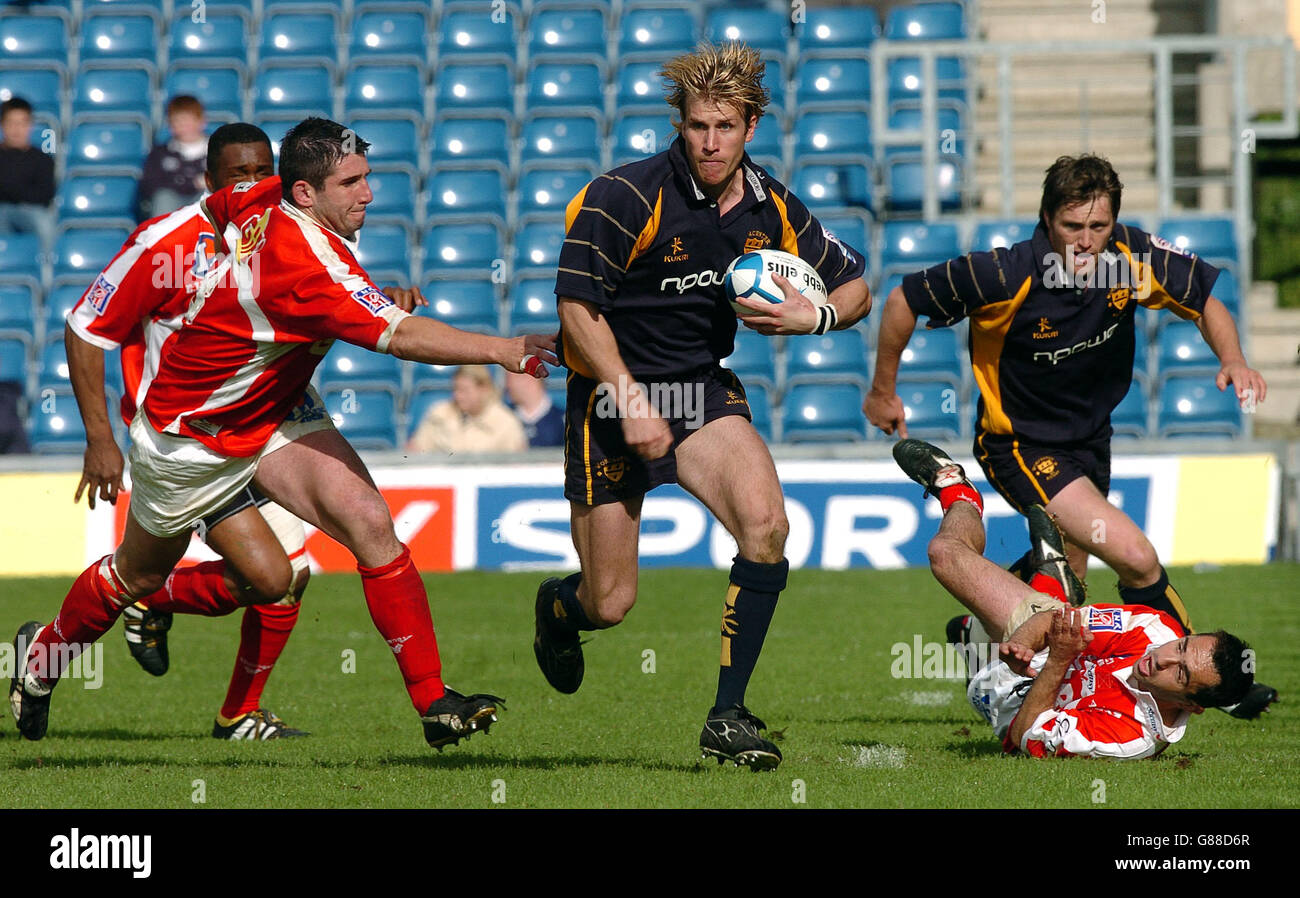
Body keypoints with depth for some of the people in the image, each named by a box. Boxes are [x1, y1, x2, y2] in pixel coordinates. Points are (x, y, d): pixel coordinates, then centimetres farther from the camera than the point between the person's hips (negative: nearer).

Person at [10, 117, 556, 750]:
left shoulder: (267, 199, -12)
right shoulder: (308, 263, -38)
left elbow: (214, 208, 11)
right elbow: (401, 336, -45)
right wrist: (500, 351, -48)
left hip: (279, 413, 7)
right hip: (189, 436, -7)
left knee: (369, 524, -14)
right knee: (139, 574, 17)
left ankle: (432, 700, -14)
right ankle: (43, 655, 47)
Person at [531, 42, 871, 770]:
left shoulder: (774, 211, -2)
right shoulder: (629, 197, -18)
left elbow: (855, 287, 10)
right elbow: (576, 304, -14)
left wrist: (813, 317, -12)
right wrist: (630, 400, -20)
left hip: (705, 390, 4)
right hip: (613, 391, -4)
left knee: (766, 522, -24)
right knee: (610, 605, -2)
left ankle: (729, 717, -14)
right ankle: (559, 609, 40)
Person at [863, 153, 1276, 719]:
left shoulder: (1134, 259, -16)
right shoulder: (1007, 276, -28)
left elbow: (1205, 302, 1)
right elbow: (903, 301, -15)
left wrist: (1233, 360, -19)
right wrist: (883, 392, -3)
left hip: (1089, 438, 6)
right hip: (1021, 444, -6)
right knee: (1136, 557, -19)